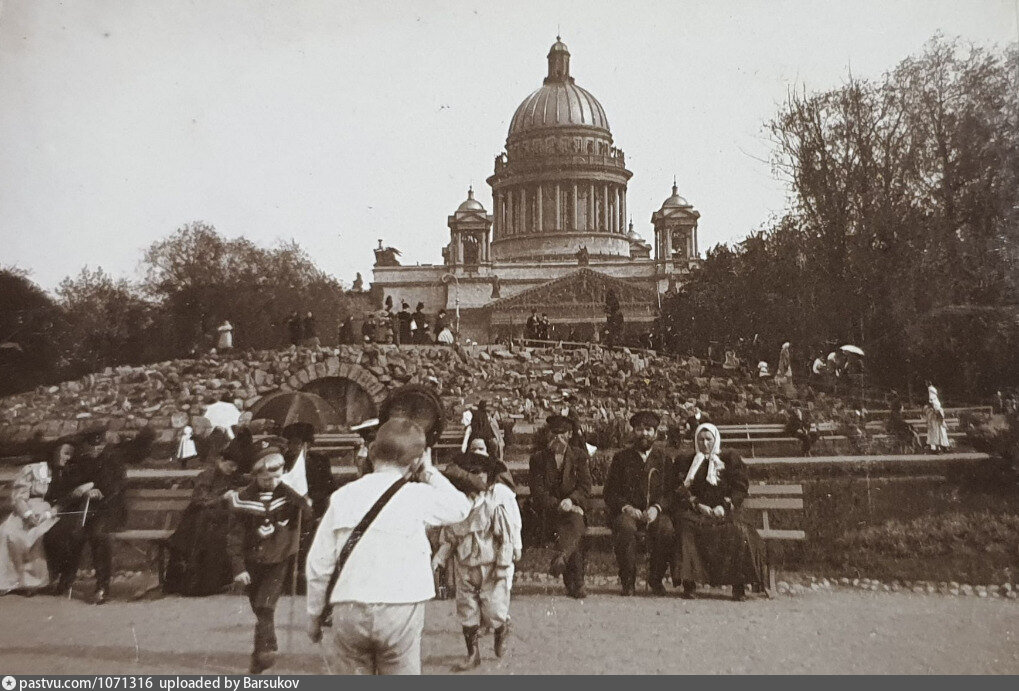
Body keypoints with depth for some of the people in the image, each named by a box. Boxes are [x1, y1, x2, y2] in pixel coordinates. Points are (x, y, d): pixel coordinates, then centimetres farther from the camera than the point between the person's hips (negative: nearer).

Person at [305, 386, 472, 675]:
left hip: (348, 610, 3)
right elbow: (461, 507, 11)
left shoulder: (342, 496, 1)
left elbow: (318, 564, 4)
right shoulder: (419, 496, -7)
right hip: (399, 610, -2)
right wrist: (429, 471, 17)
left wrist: (315, 614, 17)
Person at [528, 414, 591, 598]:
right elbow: (538, 491, 0)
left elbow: (585, 487, 4)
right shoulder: (538, 458, 10)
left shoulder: (580, 457, 13)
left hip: (573, 508, 0)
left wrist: (571, 500, -16)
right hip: (548, 511, 0)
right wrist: (559, 505, -14)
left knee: (576, 523, -33)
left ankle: (560, 558, -56)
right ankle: (576, 584, -13)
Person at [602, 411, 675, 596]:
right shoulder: (621, 458, 10)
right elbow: (610, 492, 5)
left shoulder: (664, 459, 14)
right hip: (626, 511, -1)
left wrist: (656, 508, -12)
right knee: (625, 527, -35)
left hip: (655, 511, 1)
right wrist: (626, 507, -13)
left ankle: (655, 579, -9)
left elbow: (670, 491, 8)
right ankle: (628, 581, -20)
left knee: (667, 530, -31)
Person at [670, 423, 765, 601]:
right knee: (686, 525, -34)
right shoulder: (686, 462, 19)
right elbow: (681, 489, 8)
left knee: (737, 531, -34)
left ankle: (739, 585, -25)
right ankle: (689, 582, -34)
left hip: (723, 512, 0)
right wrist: (698, 505, -9)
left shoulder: (730, 458, 16)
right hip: (695, 512, 1)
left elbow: (741, 487, 7)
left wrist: (724, 506, -8)